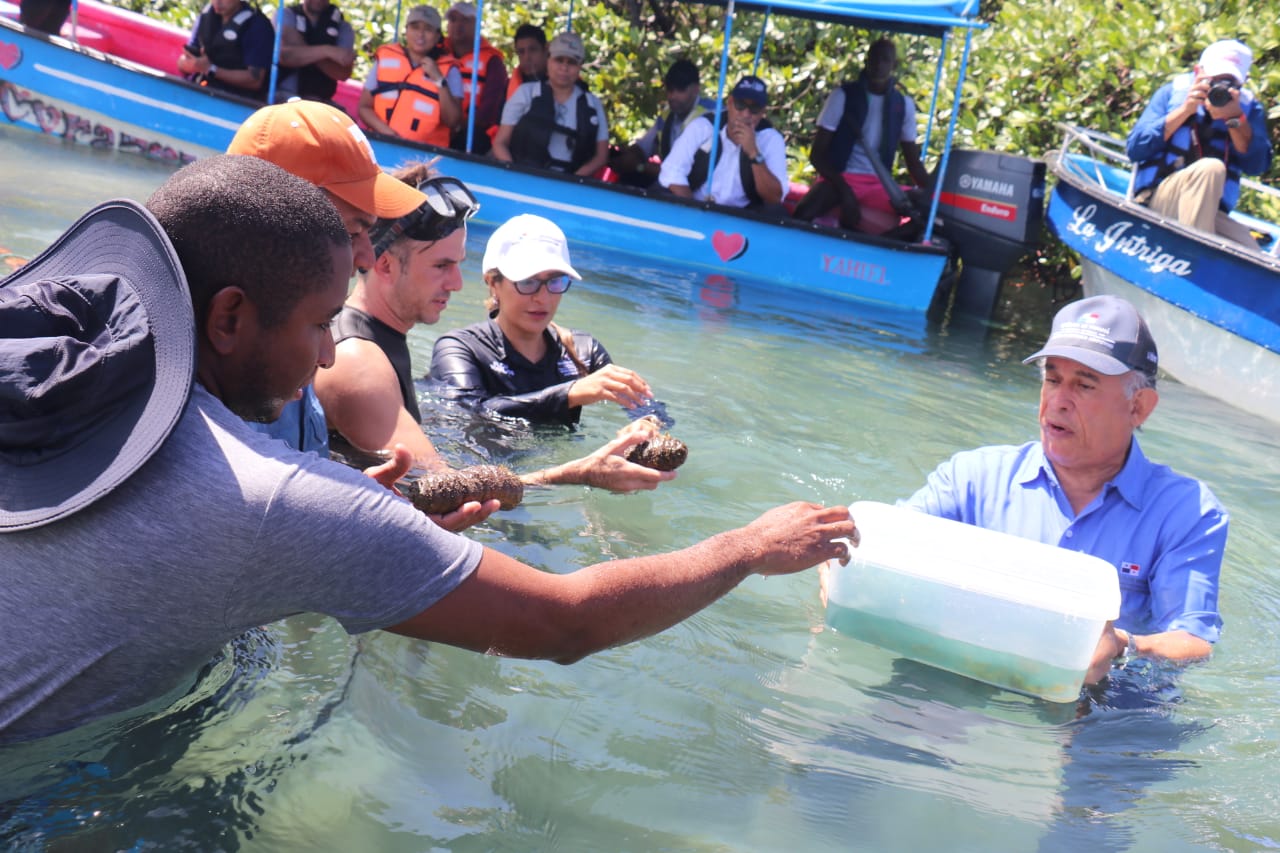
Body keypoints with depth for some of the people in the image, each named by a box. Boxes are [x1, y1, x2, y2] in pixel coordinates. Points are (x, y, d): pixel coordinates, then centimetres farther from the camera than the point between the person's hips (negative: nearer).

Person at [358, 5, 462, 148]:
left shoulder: (448, 71, 6)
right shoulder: (385, 60, 10)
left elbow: (453, 121, -3)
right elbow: (364, 107, 9)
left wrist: (439, 80, -9)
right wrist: (385, 130, -7)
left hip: (427, 151, -1)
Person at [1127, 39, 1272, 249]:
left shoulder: (1250, 108, 13)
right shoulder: (1173, 91, 8)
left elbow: (1257, 166, -2)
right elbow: (1135, 150, -3)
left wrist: (1236, 119, -13)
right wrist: (1184, 111, -8)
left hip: (1211, 215, 2)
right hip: (1155, 201, -2)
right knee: (1211, 167, -33)